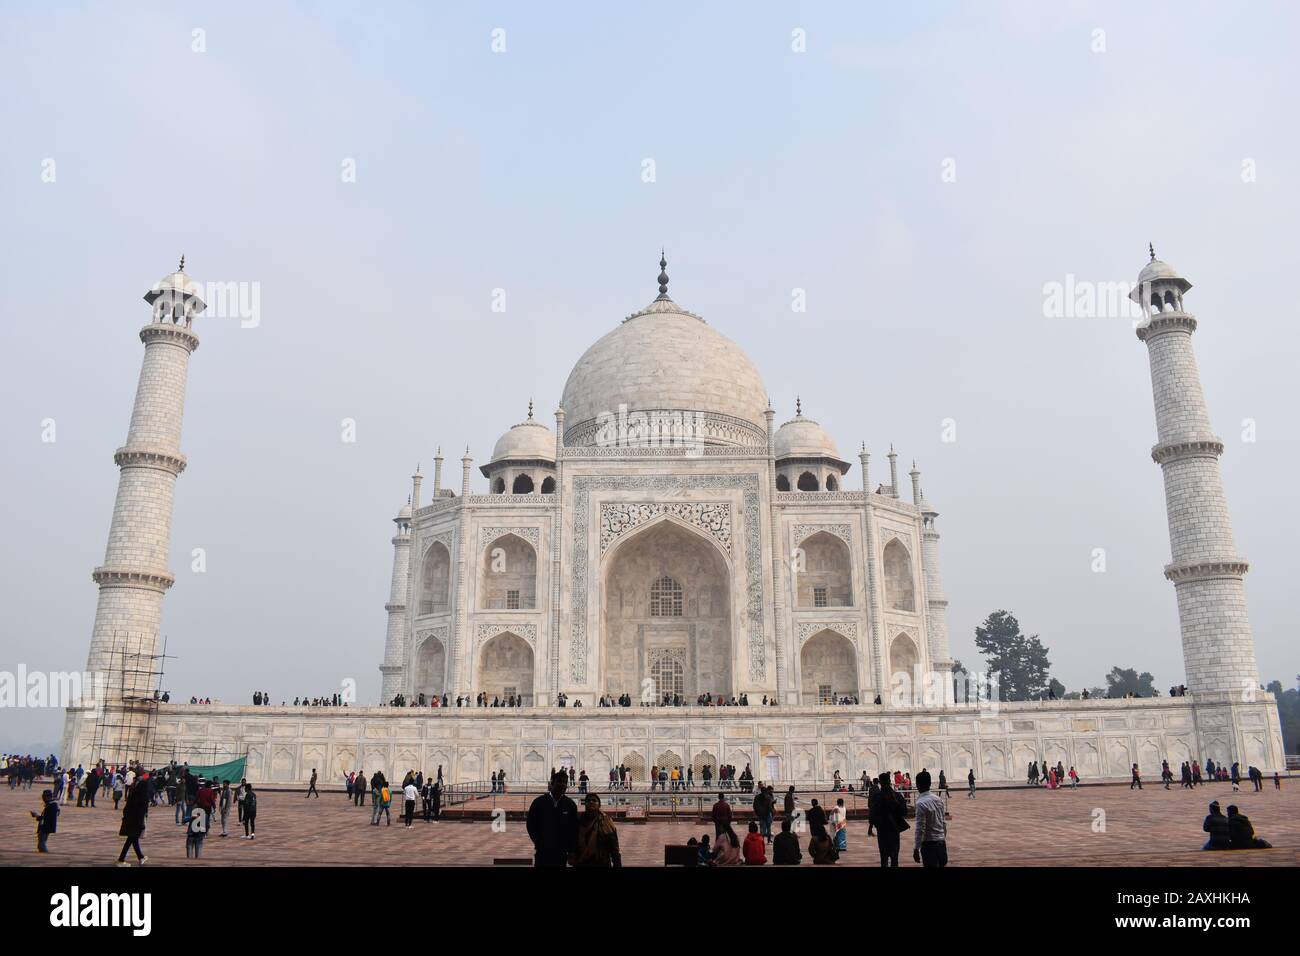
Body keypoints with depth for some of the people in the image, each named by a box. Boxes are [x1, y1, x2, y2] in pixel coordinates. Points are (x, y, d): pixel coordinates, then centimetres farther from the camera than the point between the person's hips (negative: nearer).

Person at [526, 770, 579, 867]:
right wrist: (539, 844, -1)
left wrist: (572, 851, 0)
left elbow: (574, 829, 6)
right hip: (542, 852, -1)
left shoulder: (571, 805, 2)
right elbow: (531, 825, 4)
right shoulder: (539, 802, -2)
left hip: (561, 853, 1)